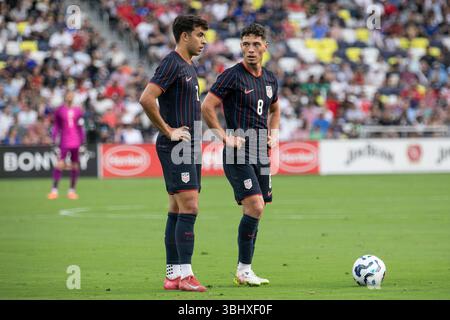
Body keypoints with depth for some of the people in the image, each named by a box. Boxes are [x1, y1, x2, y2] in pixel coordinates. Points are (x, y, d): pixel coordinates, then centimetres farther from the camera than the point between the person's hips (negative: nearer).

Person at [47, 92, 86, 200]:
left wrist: (83, 144, 8)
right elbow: (56, 128, 5)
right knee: (59, 165, -9)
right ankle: (54, 190, -7)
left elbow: (81, 129, 11)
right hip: (64, 143, -2)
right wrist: (55, 144, 0)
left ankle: (72, 190, 12)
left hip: (76, 143, 2)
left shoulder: (78, 111, 8)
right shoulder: (59, 111, 3)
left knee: (75, 166, 3)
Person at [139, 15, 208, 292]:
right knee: (189, 208, -14)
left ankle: (173, 275, 10)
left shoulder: (190, 67, 18)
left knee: (178, 211, 8)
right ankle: (185, 274, -15)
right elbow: (146, 99, -23)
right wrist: (168, 131, -17)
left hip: (189, 147, 10)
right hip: (175, 147, -10)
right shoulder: (172, 64, -12)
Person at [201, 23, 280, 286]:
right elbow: (207, 107, -11)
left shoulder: (270, 79, 13)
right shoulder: (232, 76, -8)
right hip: (238, 154, -7)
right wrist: (226, 137, -13)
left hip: (261, 154, 7)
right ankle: (244, 270, -10)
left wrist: (274, 134, 14)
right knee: (255, 206, -18)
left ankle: (245, 271, 14)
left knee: (256, 212, 7)